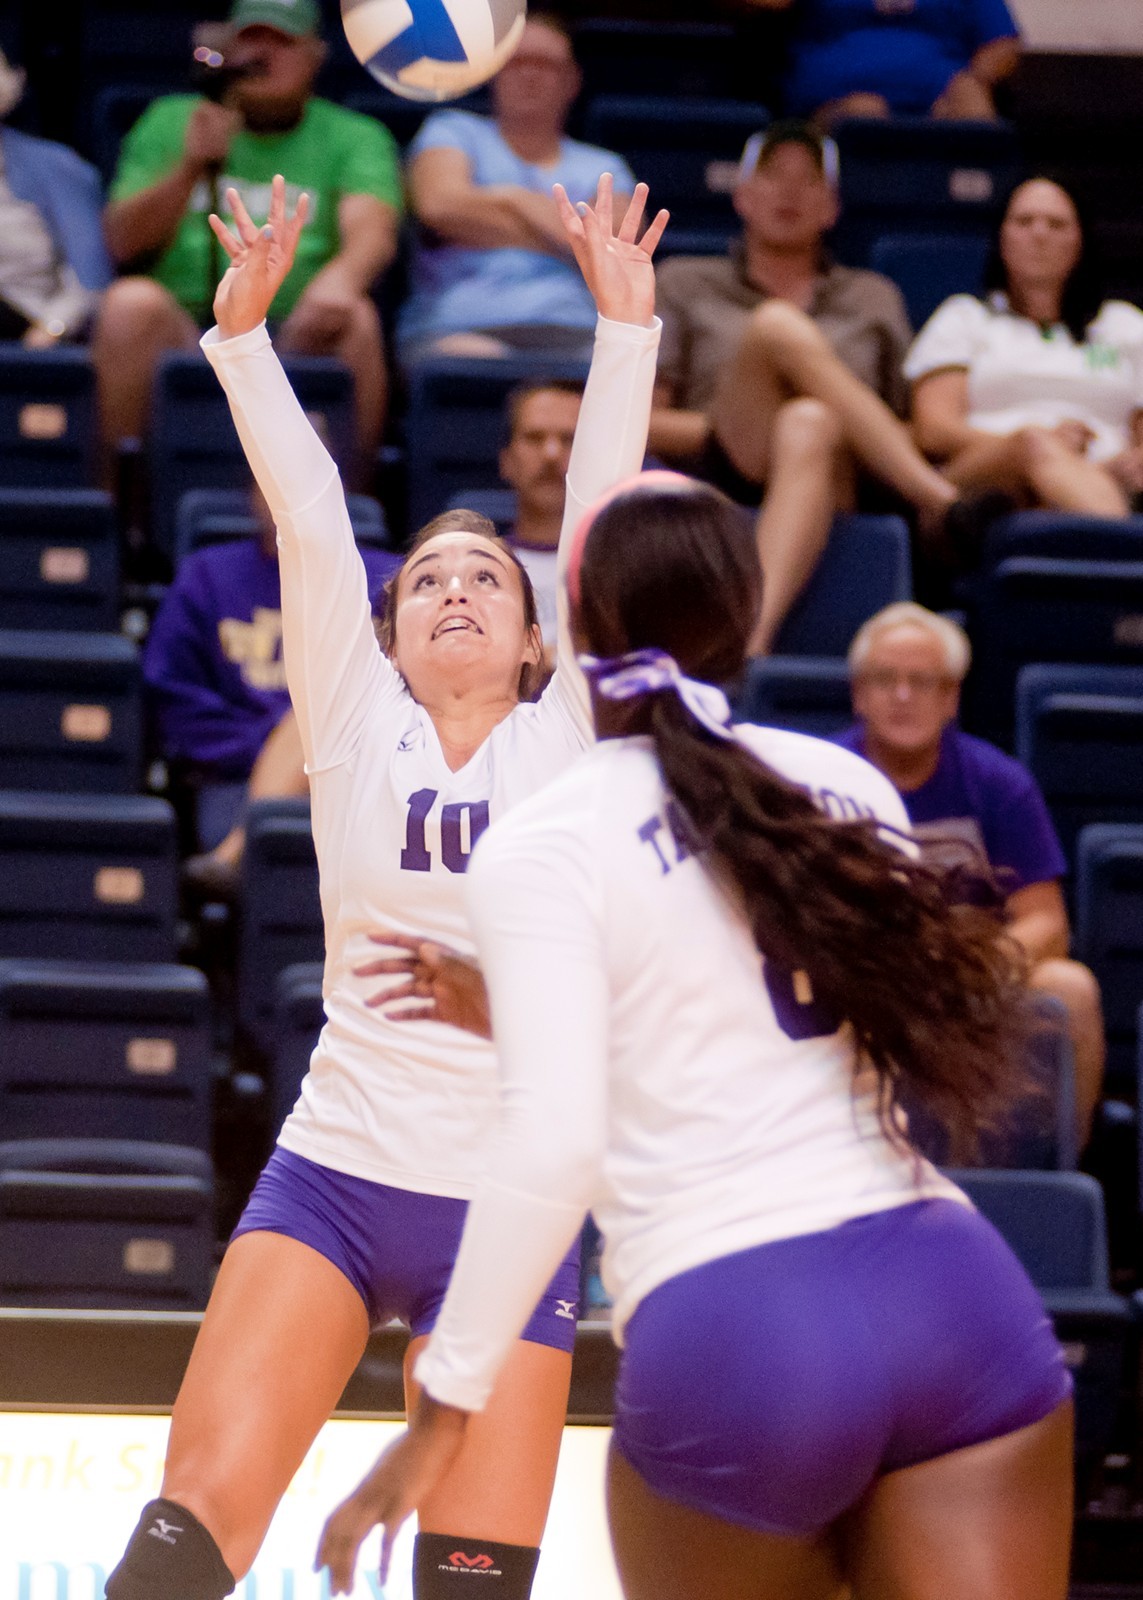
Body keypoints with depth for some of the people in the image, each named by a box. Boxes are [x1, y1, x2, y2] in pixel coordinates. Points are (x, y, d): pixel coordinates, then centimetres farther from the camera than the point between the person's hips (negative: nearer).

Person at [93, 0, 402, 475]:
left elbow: (374, 231, -8)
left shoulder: (356, 138, 14)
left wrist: (340, 276, -32)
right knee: (132, 300, -30)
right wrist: (192, 166, -11)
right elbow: (122, 241, 6)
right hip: (181, 337, 1)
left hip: (297, 347, -1)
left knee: (353, 317, -32)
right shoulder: (170, 121, 18)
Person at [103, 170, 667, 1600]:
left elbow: (600, 514, -1)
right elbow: (308, 519, -2)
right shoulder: (355, 730, 7)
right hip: (334, 1172, 0)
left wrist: (624, 326, -7)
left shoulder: (563, 742, 6)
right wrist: (244, 333, -9)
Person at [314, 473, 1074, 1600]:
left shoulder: (539, 848, -2)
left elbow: (555, 1145, -12)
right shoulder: (848, 789, 12)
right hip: (957, 1291, 3)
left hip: (727, 1338, -3)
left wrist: (444, 1405, -6)